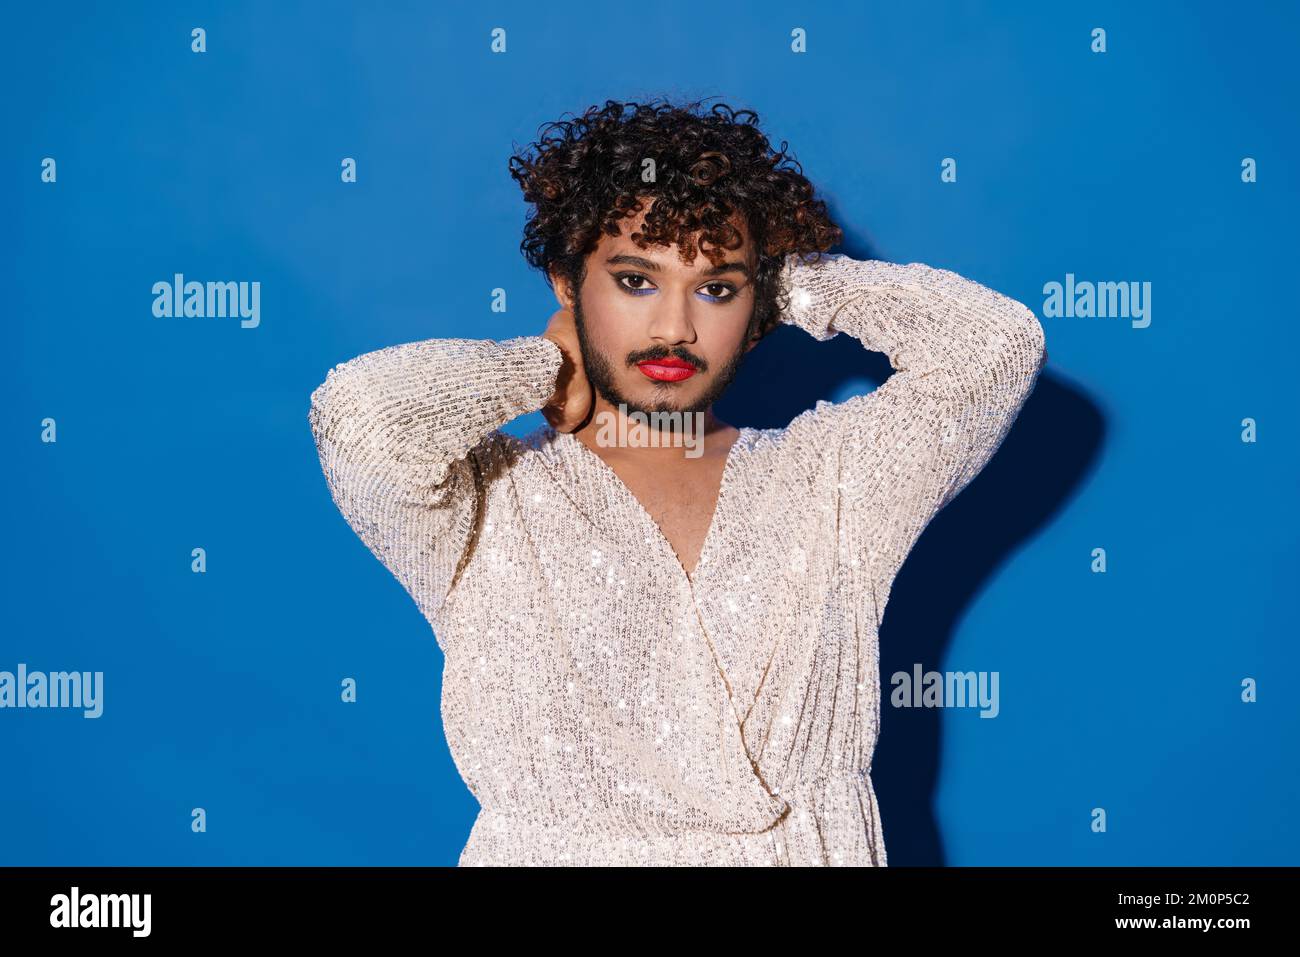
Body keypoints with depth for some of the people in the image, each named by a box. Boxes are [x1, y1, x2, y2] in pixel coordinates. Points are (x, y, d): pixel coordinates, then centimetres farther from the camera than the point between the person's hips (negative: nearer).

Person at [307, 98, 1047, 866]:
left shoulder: (831, 480, 7)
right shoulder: (486, 504, 0)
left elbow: (998, 342, -2)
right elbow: (359, 414, -18)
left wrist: (795, 288, 4)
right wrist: (545, 366, -3)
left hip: (812, 845, 2)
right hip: (554, 849, -1)